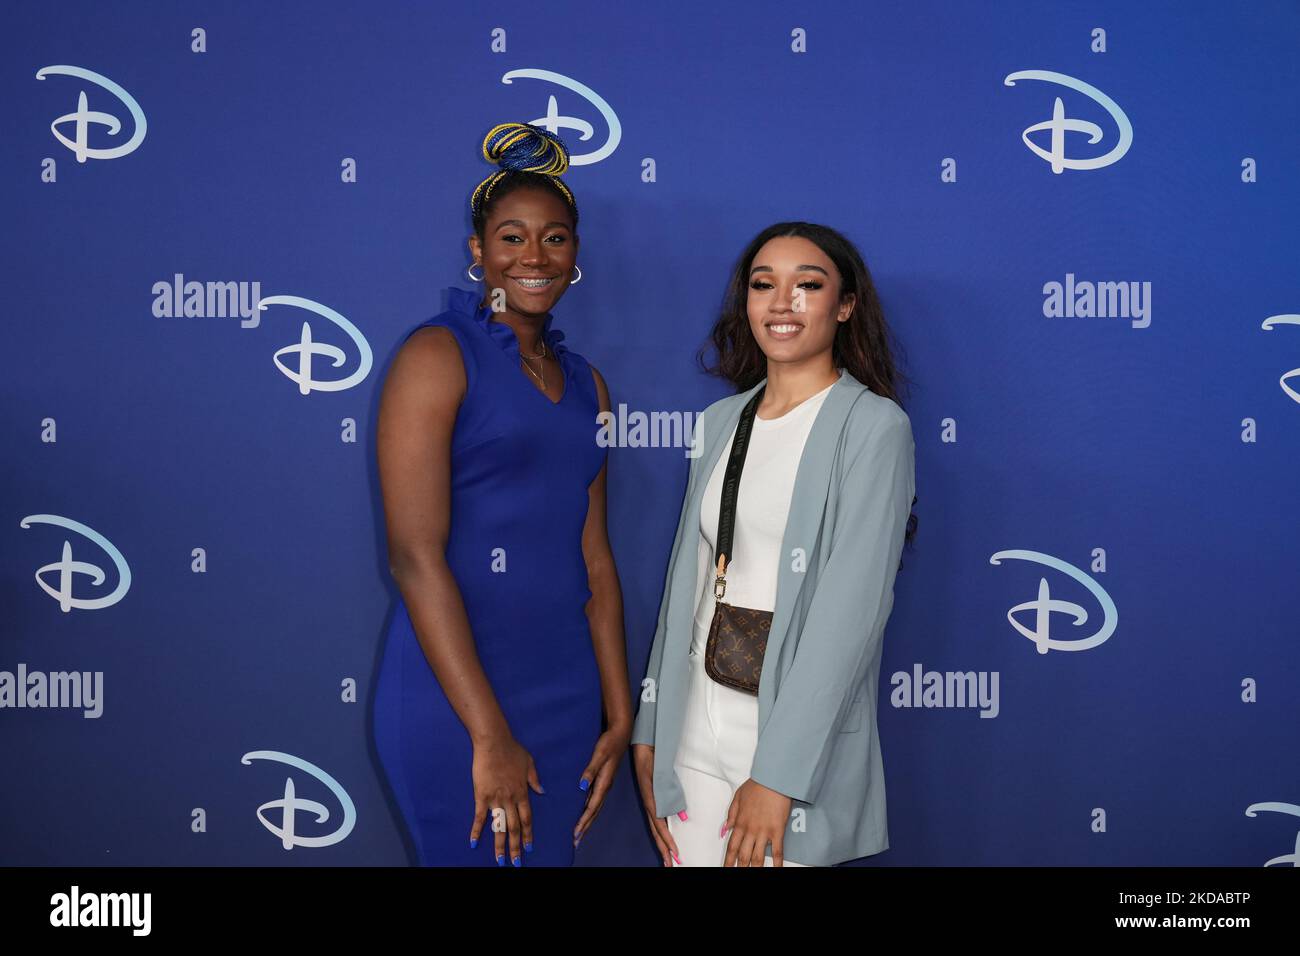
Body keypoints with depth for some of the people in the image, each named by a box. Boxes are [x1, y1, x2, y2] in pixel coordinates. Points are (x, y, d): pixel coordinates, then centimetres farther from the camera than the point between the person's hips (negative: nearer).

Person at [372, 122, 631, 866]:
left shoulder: (584, 381, 11)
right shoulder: (438, 355, -8)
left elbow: (594, 559, 11)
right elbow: (415, 554, -16)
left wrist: (621, 716, 8)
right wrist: (489, 735, -17)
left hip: (566, 693, 6)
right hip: (457, 697, -6)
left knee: (553, 854, 15)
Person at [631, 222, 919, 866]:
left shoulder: (873, 426, -9)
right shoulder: (721, 421, 9)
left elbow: (852, 609, -16)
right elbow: (688, 576, 11)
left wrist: (778, 775, -19)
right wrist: (649, 730, 8)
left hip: (796, 740, -5)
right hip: (694, 734, 5)